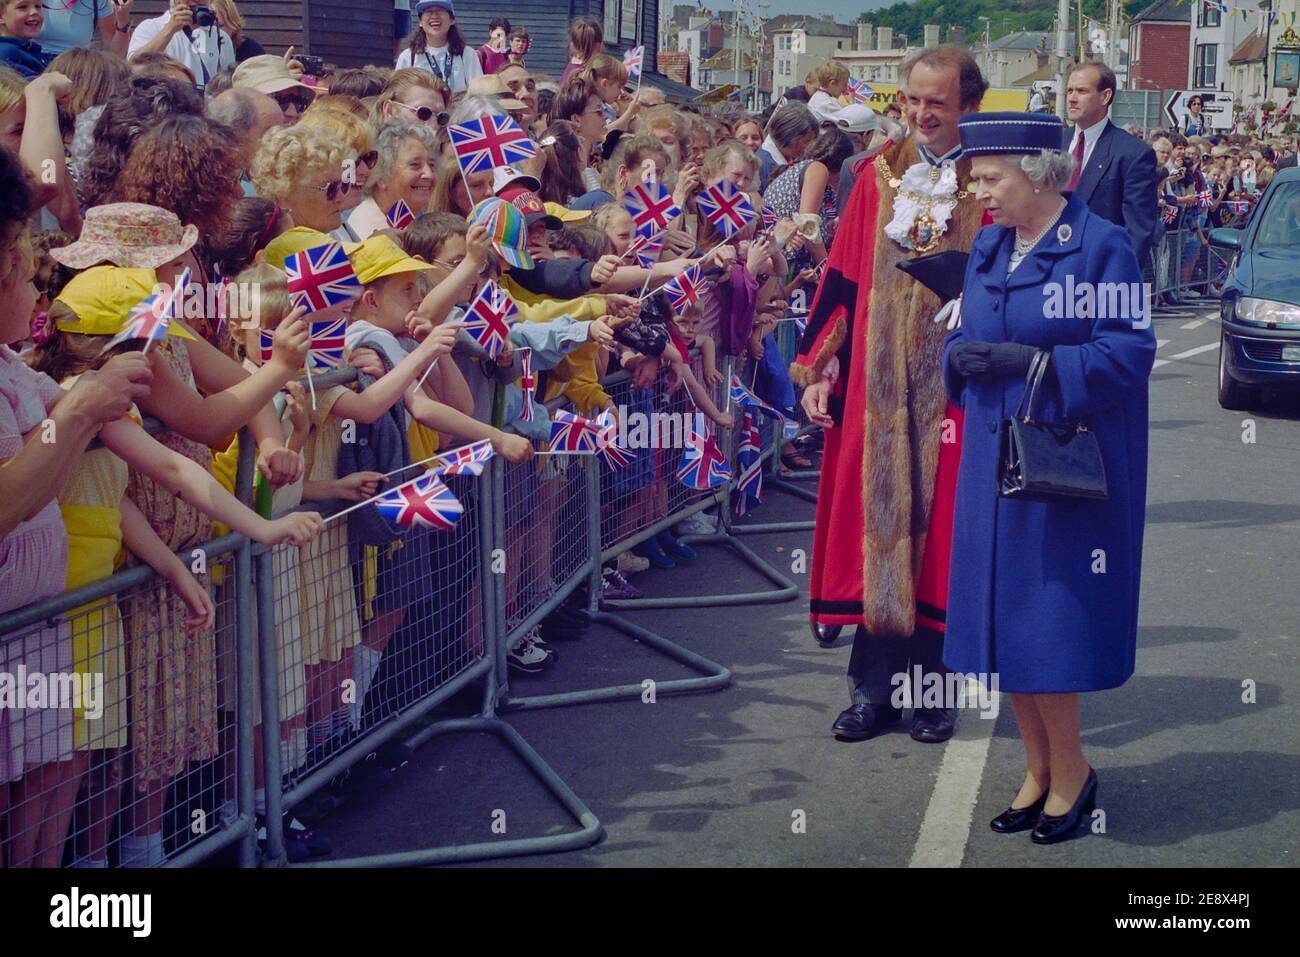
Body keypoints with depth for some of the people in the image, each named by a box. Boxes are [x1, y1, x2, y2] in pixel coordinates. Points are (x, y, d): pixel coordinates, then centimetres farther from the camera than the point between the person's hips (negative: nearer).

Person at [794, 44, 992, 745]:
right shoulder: (880, 175, 7)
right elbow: (845, 278, 8)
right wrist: (818, 368, 2)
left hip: (955, 391, -2)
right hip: (877, 385, 2)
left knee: (939, 529, 3)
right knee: (876, 524, 4)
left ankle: (933, 685, 15)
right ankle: (874, 687, 13)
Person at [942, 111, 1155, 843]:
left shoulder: (1101, 248, -10)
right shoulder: (988, 248, 10)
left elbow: (1129, 352, -14)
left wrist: (1030, 362, -20)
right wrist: (962, 354, -7)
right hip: (994, 461, 6)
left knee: (1049, 627, -3)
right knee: (1003, 621, 8)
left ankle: (1070, 771, 17)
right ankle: (1040, 769, 23)